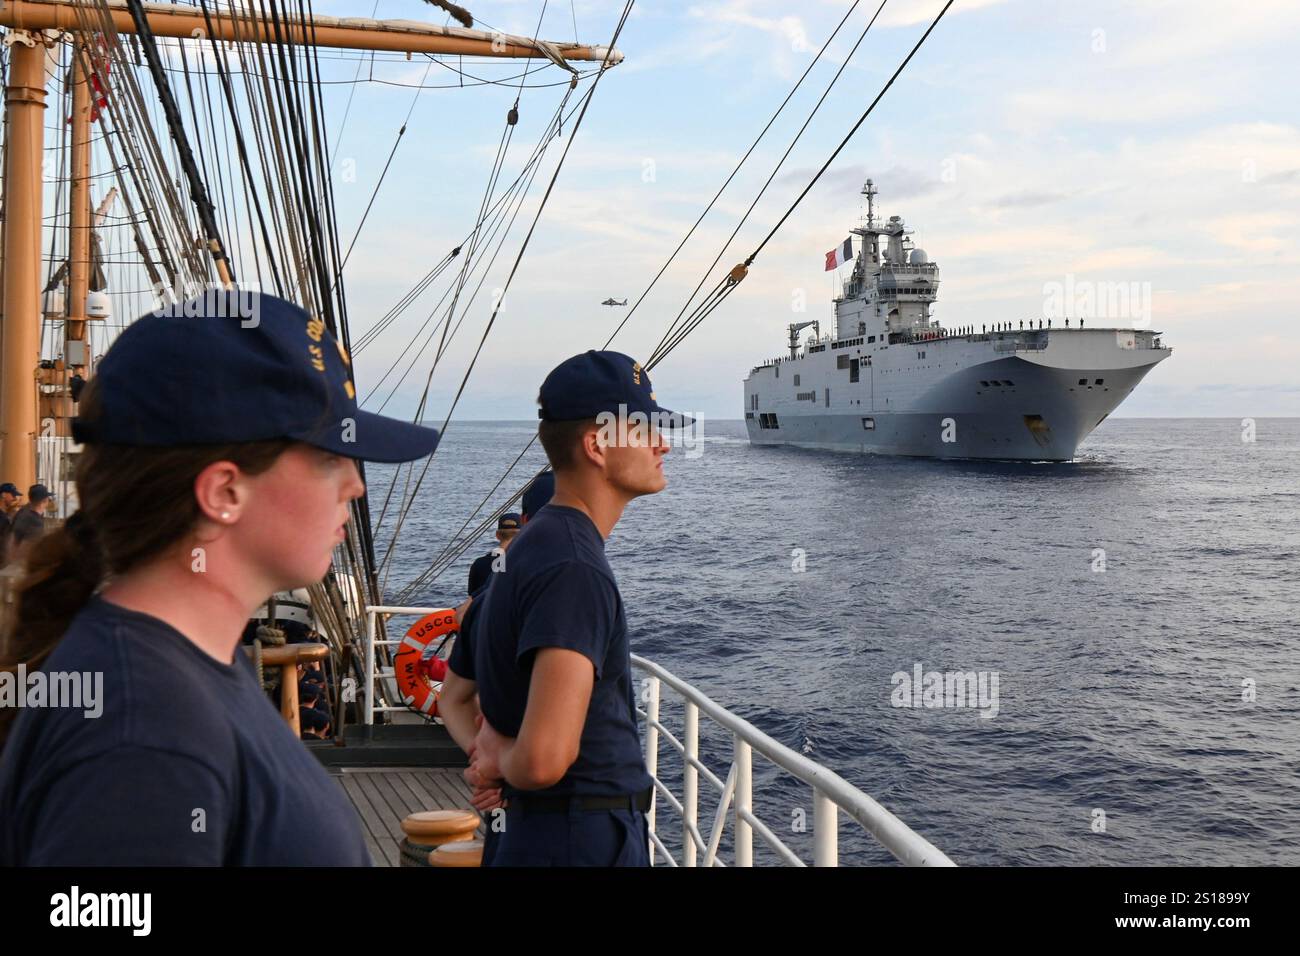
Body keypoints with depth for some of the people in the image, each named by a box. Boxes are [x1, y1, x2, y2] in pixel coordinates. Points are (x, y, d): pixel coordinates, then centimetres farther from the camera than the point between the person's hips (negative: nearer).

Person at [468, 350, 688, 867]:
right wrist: (502, 759, -12)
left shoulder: (538, 545, 10)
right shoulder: (575, 569, -24)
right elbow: (545, 759, -33)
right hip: (587, 841, -10)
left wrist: (498, 753, 6)